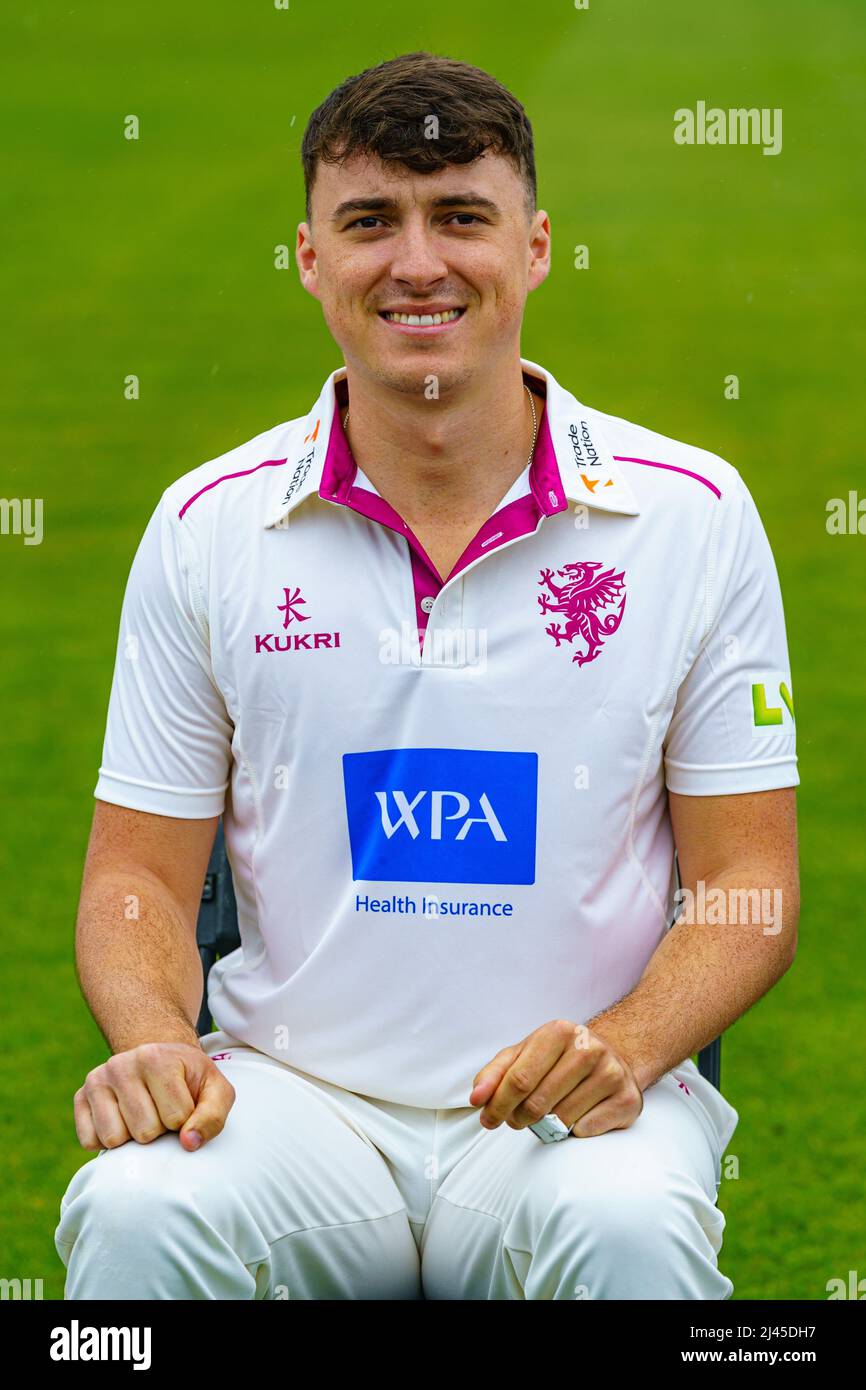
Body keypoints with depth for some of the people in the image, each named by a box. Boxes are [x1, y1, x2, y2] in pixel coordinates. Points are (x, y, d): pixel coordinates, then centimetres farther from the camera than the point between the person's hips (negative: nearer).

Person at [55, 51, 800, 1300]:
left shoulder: (693, 515, 3)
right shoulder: (206, 528, 5)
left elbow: (748, 885, 4)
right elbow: (139, 873, 8)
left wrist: (622, 1047, -16)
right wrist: (156, 1043, -14)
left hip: (574, 1103, 0)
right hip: (293, 1090, 1)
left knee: (630, 1229, -34)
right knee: (136, 1211, -32)